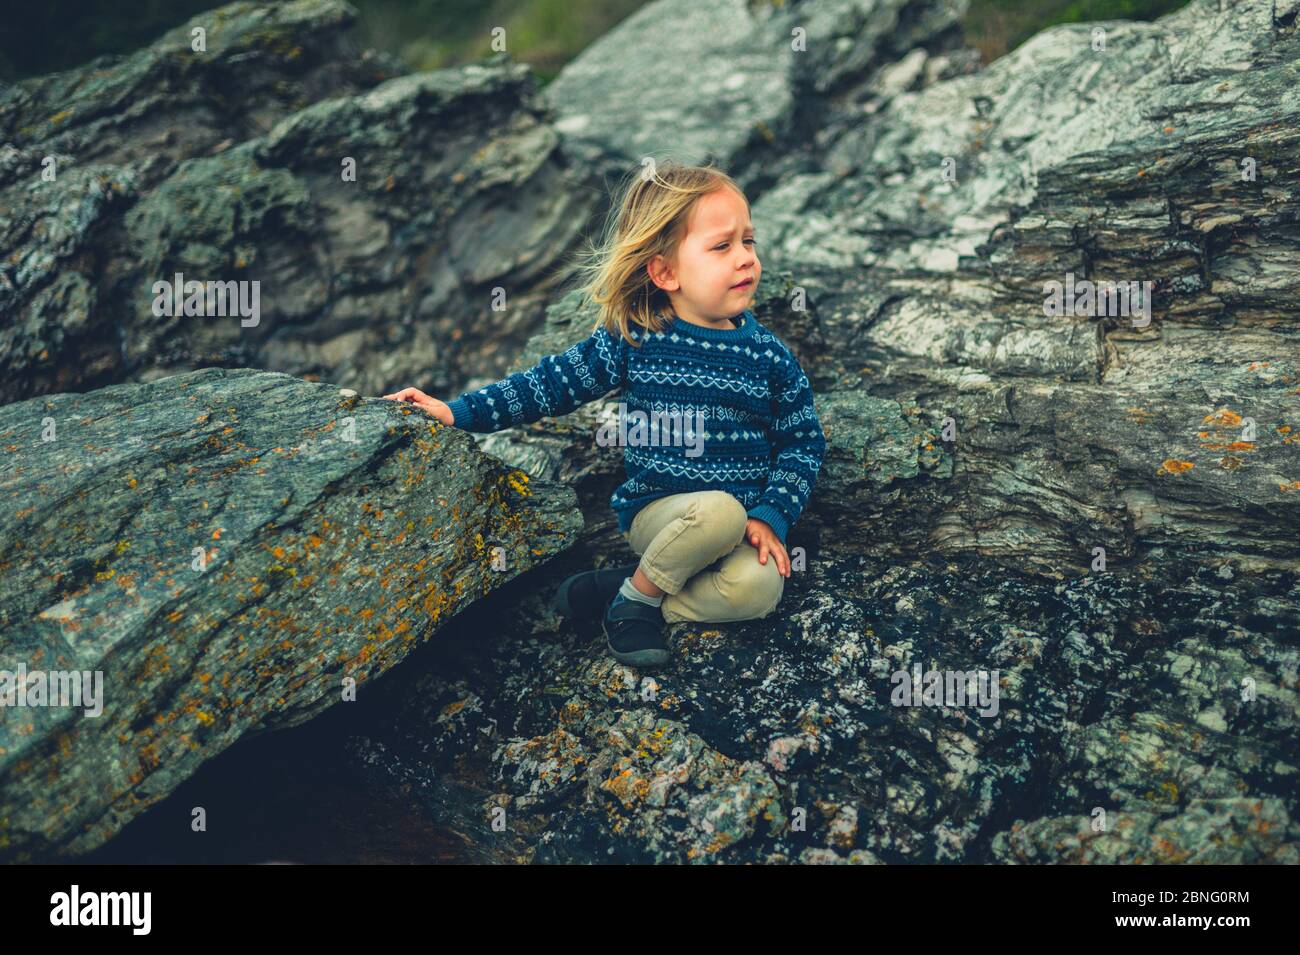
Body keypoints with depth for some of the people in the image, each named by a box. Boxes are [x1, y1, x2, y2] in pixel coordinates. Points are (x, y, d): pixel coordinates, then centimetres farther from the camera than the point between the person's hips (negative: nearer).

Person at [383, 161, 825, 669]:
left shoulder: (769, 355, 1)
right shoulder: (633, 341, -4)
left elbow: (803, 443, 7)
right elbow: (551, 383, 2)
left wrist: (771, 516, -7)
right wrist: (457, 412, -3)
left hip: (744, 522, 2)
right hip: (655, 509, -2)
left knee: (758, 588, -28)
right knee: (720, 511, -35)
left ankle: (625, 592, -11)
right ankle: (638, 593, -9)